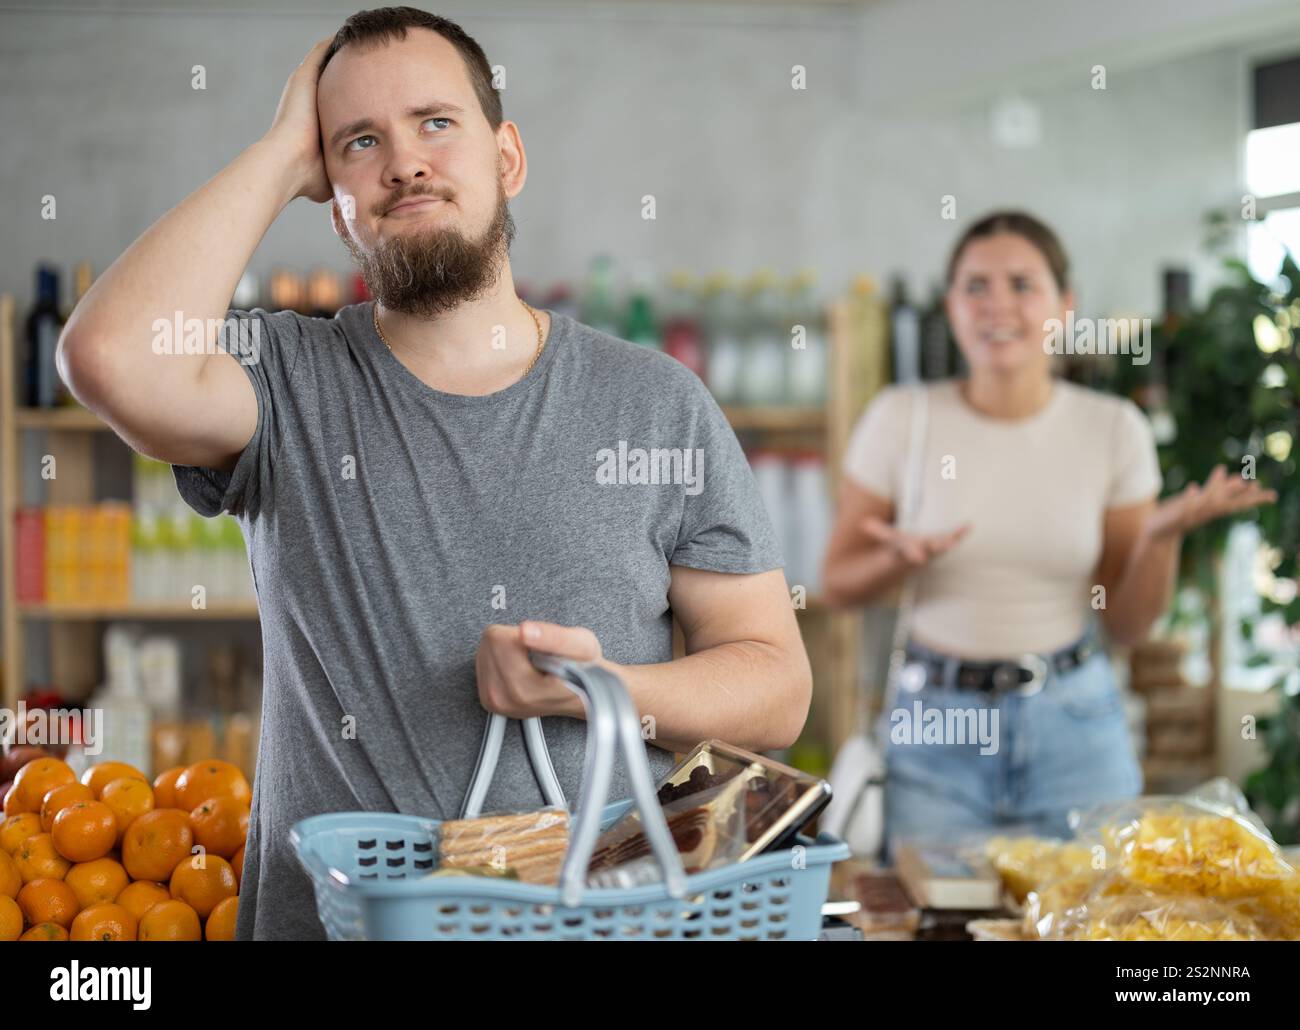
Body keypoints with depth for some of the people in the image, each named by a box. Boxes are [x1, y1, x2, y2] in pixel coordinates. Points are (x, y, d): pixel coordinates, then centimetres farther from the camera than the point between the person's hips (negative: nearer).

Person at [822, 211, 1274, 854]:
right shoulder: (900, 420, -5)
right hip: (936, 723, -1)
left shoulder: (1113, 429, -2)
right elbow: (838, 584, 3)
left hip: (1073, 724, 1)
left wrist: (1162, 536, -14)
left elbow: (1126, 626, 3)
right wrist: (900, 559, -17)